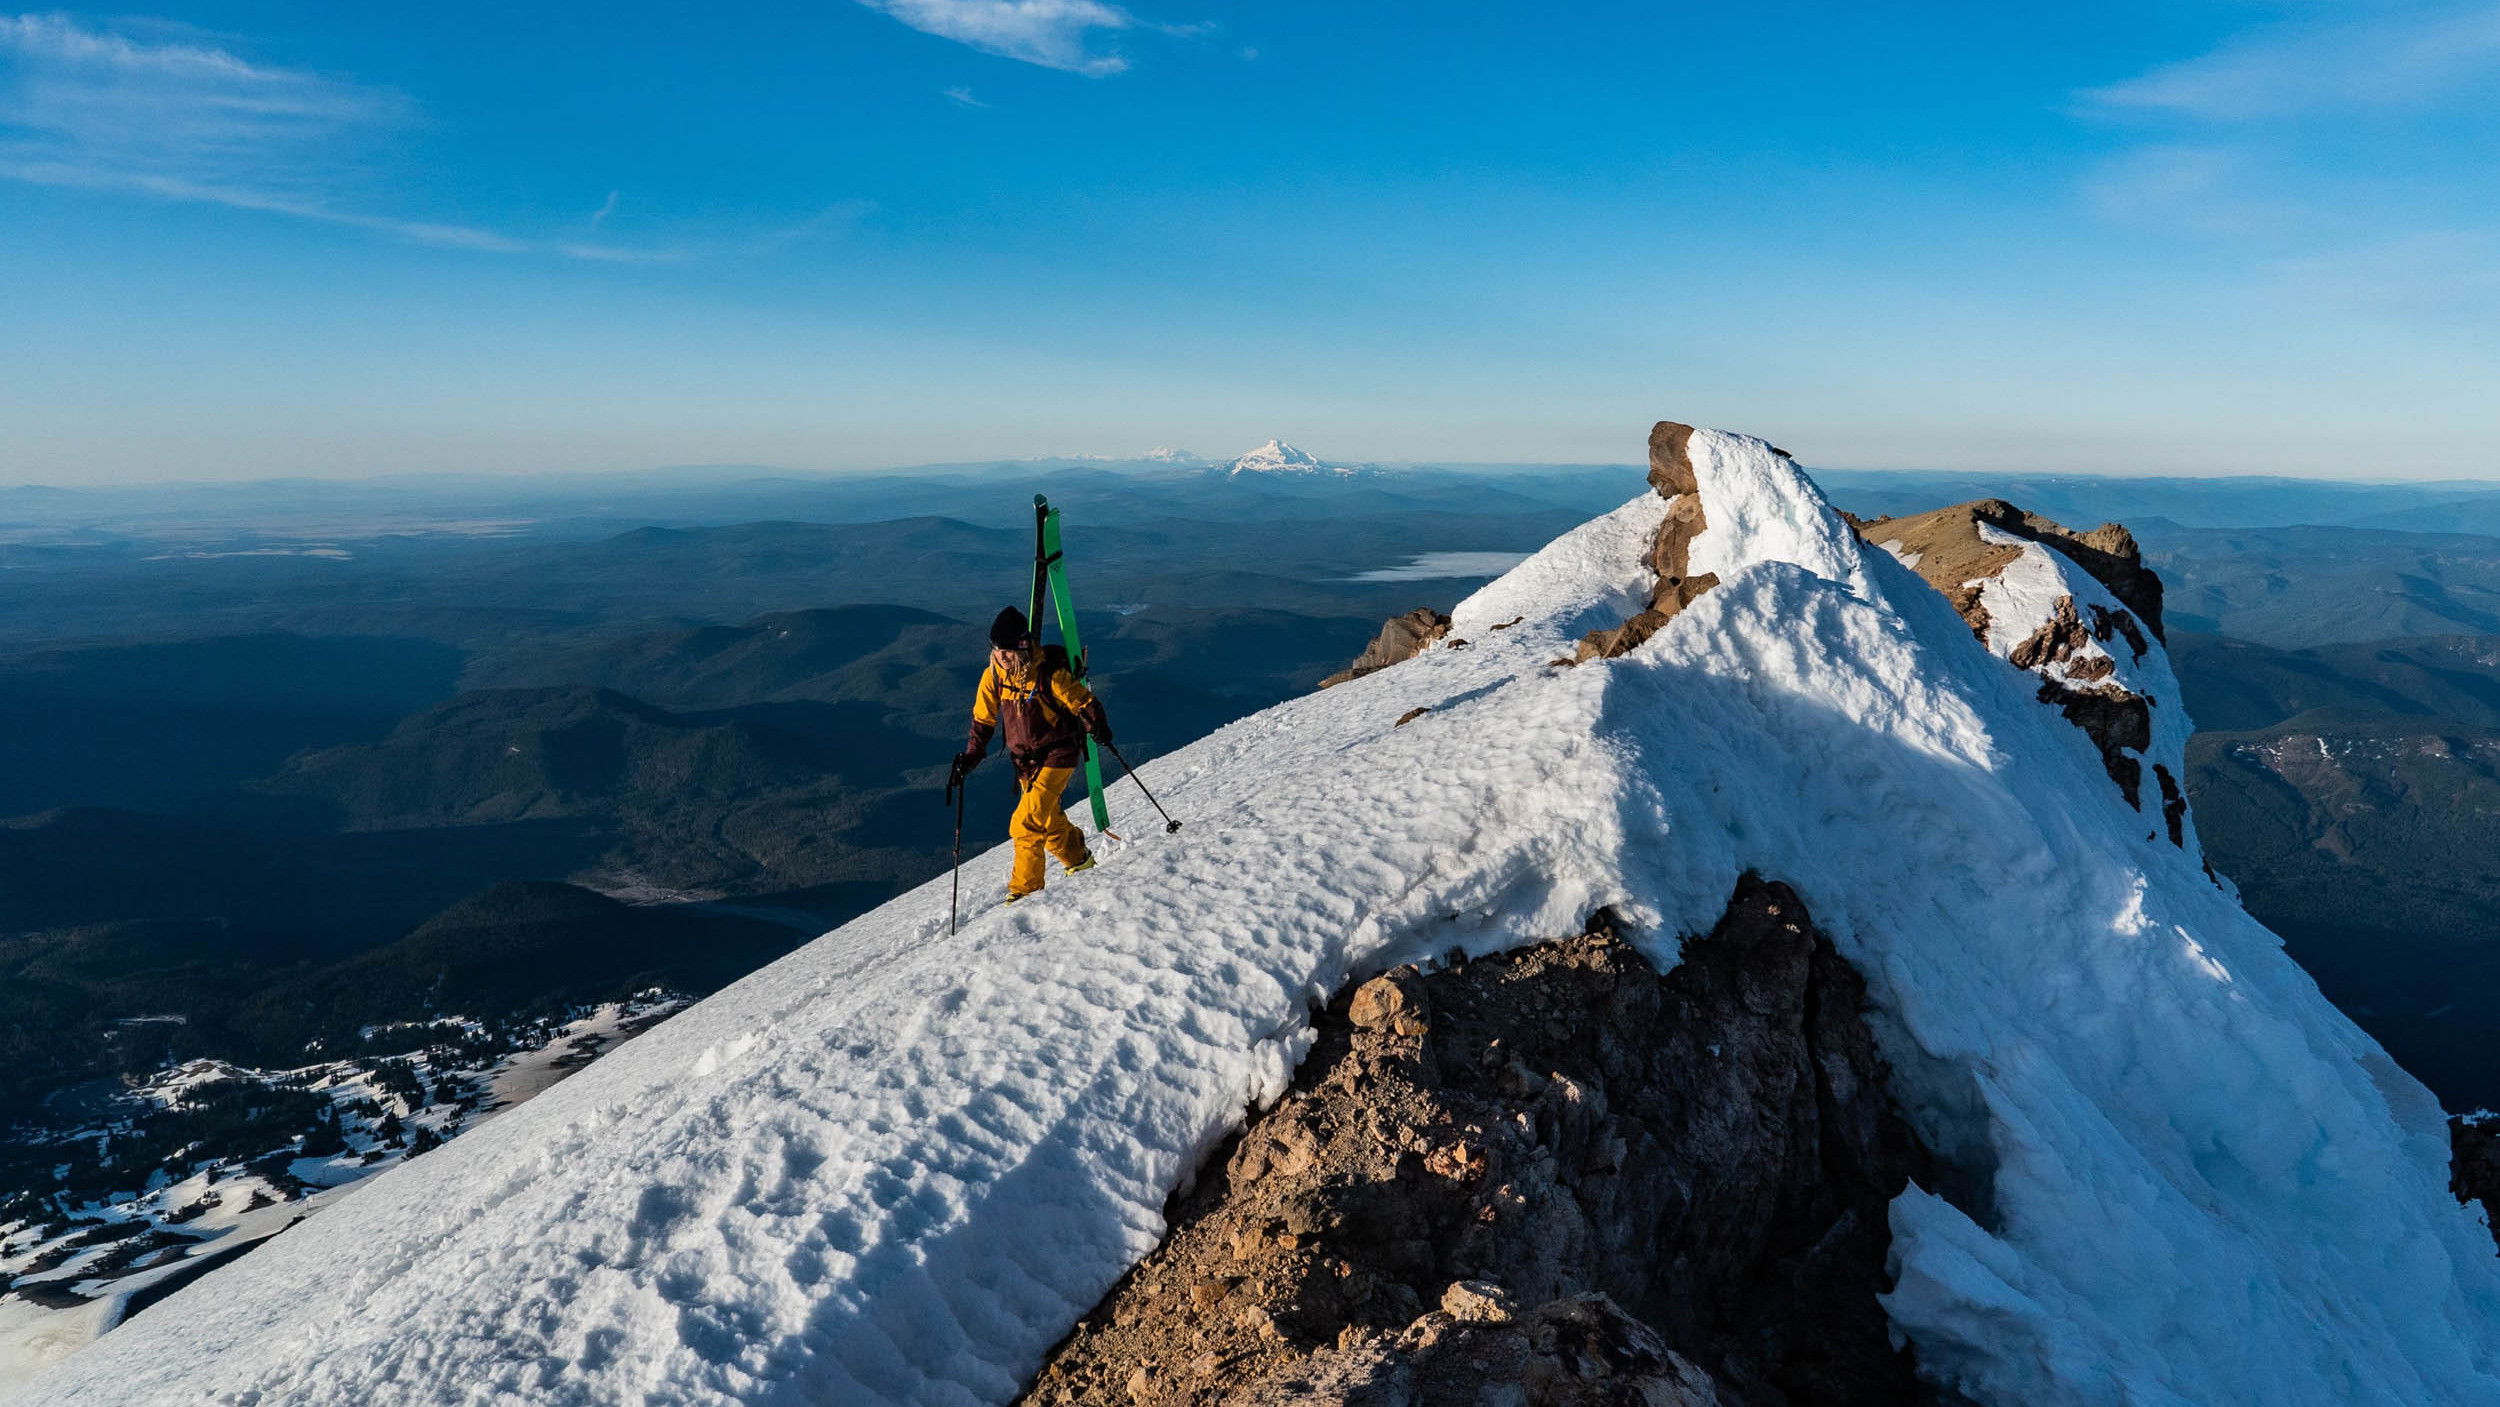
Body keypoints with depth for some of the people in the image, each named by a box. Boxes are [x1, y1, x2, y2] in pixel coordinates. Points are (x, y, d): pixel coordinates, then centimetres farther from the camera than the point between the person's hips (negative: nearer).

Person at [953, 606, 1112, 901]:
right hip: (1025, 760, 6)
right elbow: (983, 720, 6)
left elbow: (1084, 702, -12)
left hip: (1058, 756, -6)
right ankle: (1079, 860, 43)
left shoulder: (1050, 674, -21)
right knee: (1049, 821, 18)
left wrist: (1098, 726, -28)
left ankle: (1026, 888, -2)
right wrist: (970, 757, 1)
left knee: (1026, 824, -15)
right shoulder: (993, 676, -4)